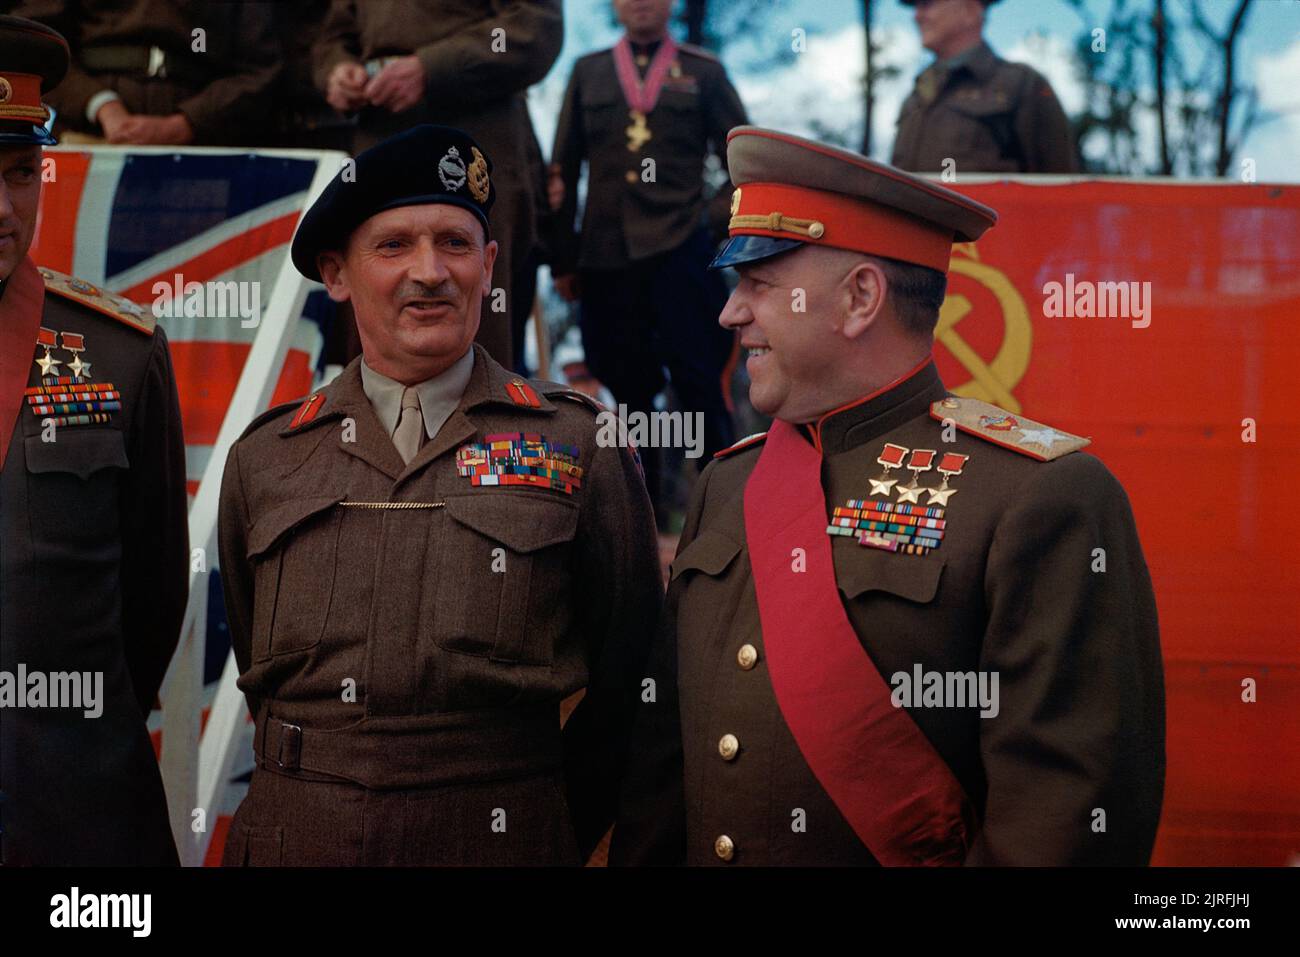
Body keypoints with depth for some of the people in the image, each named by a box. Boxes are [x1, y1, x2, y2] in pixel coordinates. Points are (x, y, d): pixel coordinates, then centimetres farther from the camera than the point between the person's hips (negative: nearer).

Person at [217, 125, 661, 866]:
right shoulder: (263, 460, 5)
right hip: (293, 839, 2)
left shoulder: (581, 445, -1)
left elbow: (625, 680, 2)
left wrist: (552, 827, 1)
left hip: (499, 841, -2)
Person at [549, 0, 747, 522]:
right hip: (607, 257, 2)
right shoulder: (588, 72, 14)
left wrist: (713, 221, -3)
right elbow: (563, 171, 13)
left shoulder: (704, 71, 10)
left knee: (698, 386, -6)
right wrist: (563, 259, 8)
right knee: (628, 390, 7)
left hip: (680, 250, -2)